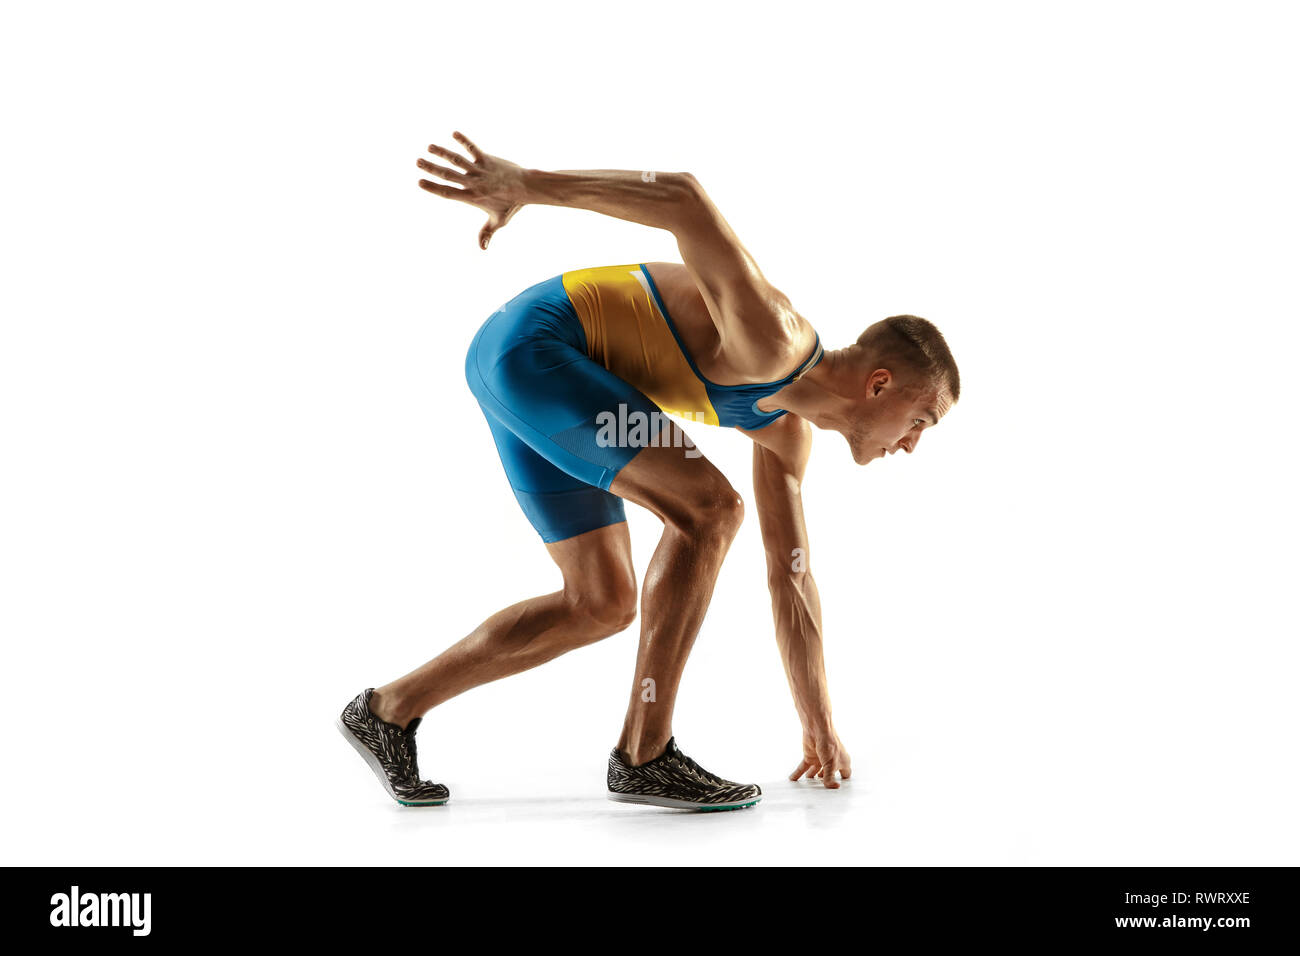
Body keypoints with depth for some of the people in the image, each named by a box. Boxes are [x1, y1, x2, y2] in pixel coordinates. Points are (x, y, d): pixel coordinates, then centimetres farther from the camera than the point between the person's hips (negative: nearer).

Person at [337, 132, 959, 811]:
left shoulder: (787, 426, 10)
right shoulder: (773, 344, -20)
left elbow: (790, 577, 15)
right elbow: (682, 199, -29)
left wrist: (819, 725, 16)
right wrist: (523, 186, -29)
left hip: (524, 377, 10)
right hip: (529, 346, -10)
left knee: (602, 604, 9)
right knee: (707, 509, -17)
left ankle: (389, 710, 18)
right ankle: (644, 753, -10)